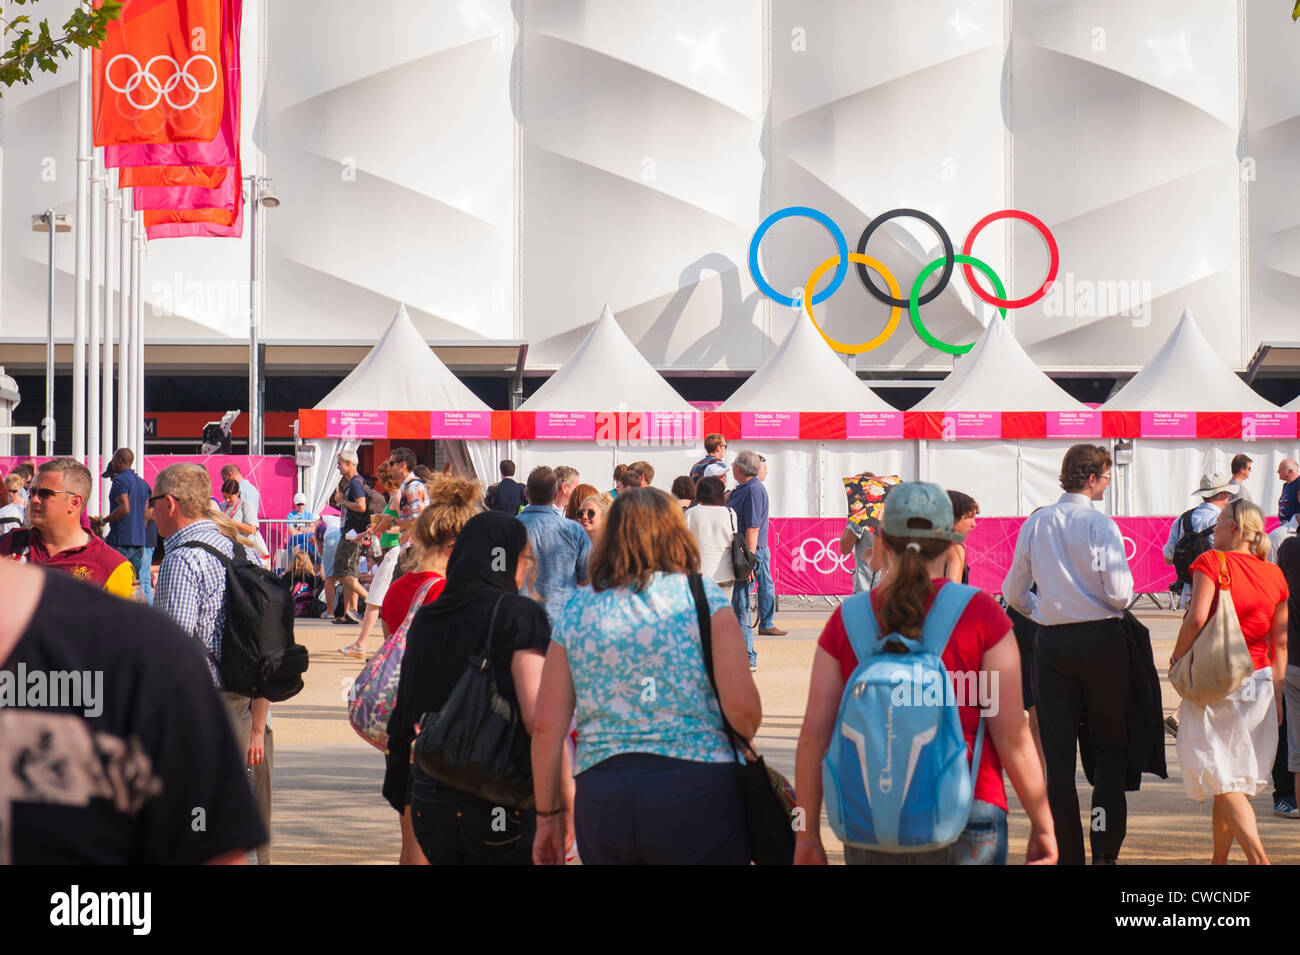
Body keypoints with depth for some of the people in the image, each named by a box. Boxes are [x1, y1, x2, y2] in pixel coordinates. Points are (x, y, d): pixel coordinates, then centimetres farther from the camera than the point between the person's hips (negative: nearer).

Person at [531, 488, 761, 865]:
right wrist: (740, 748, 14)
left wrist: (548, 816, 14)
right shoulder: (703, 597, 0)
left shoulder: (576, 611, 9)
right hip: (696, 787, -3)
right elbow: (742, 705, -8)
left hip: (599, 796, 3)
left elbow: (546, 727, 5)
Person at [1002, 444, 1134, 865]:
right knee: (1110, 749, 9)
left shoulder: (1035, 523, 3)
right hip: (1101, 639, -3)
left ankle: (1068, 854, 7)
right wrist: (1117, 604, 6)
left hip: (1050, 641, 3)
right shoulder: (1101, 525, -10)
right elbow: (1119, 592, -17)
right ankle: (1105, 849, -2)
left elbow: (1013, 592, 8)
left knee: (1058, 755, 7)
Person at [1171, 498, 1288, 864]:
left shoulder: (1211, 561, -7)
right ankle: (1218, 860, 24)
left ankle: (1259, 858, -19)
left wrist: (1177, 657, -5)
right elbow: (1280, 642, 8)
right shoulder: (1274, 574, 7)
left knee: (1222, 781, -5)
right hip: (1259, 681, 5)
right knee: (1237, 781, 15)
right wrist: (1277, 694, 12)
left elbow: (1197, 618, -19)